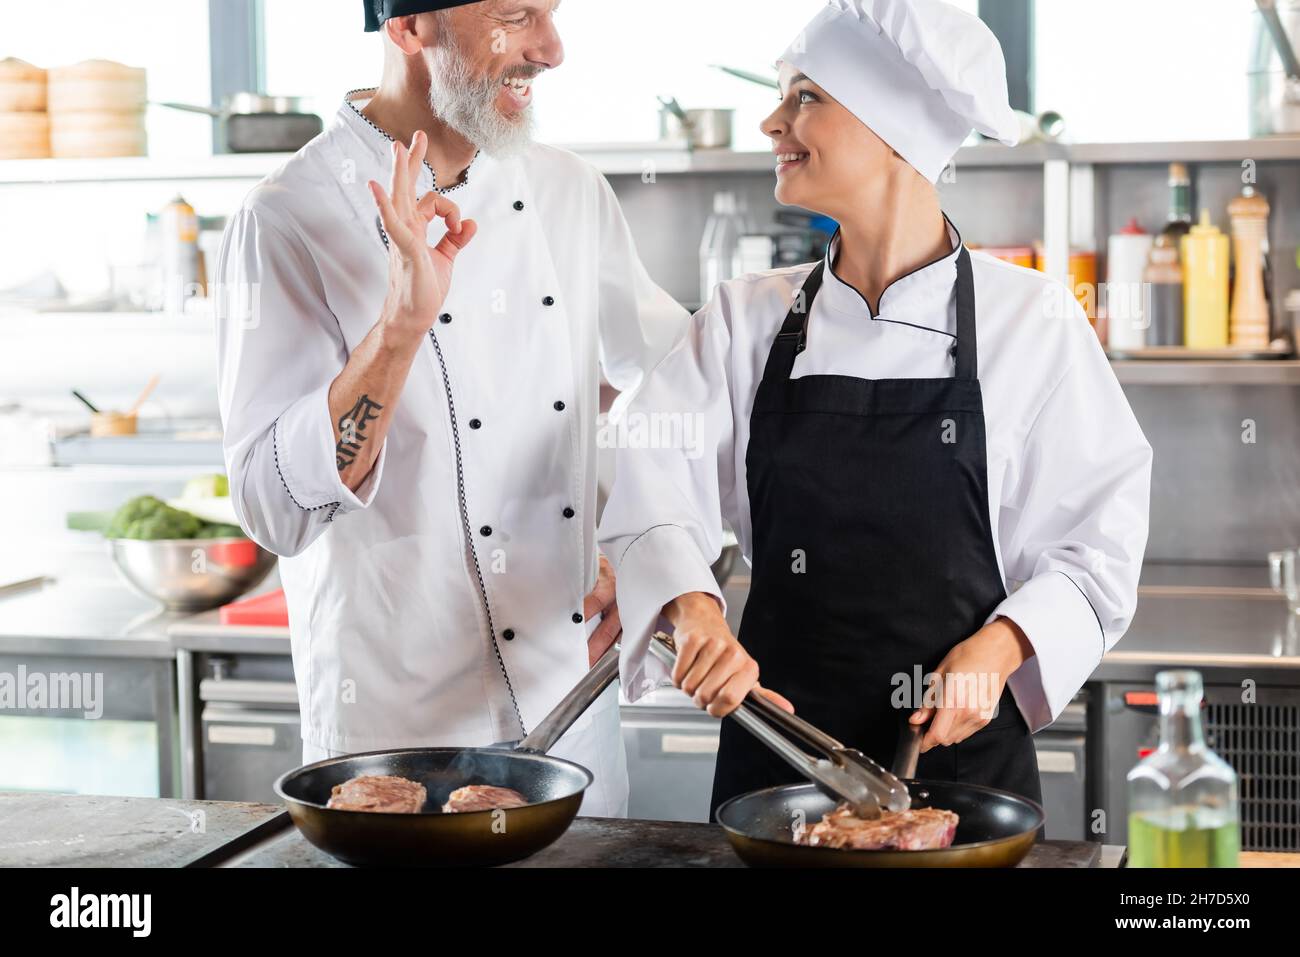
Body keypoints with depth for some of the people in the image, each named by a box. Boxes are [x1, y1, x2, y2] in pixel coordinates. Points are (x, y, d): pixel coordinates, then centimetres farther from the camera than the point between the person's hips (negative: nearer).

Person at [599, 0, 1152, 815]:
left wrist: (997, 649, -19)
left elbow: (1099, 540, -4)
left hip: (963, 744, -2)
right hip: (774, 740, 2)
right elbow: (656, 492, -9)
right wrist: (696, 614, -27)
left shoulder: (1030, 320, -7)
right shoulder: (746, 320, 0)